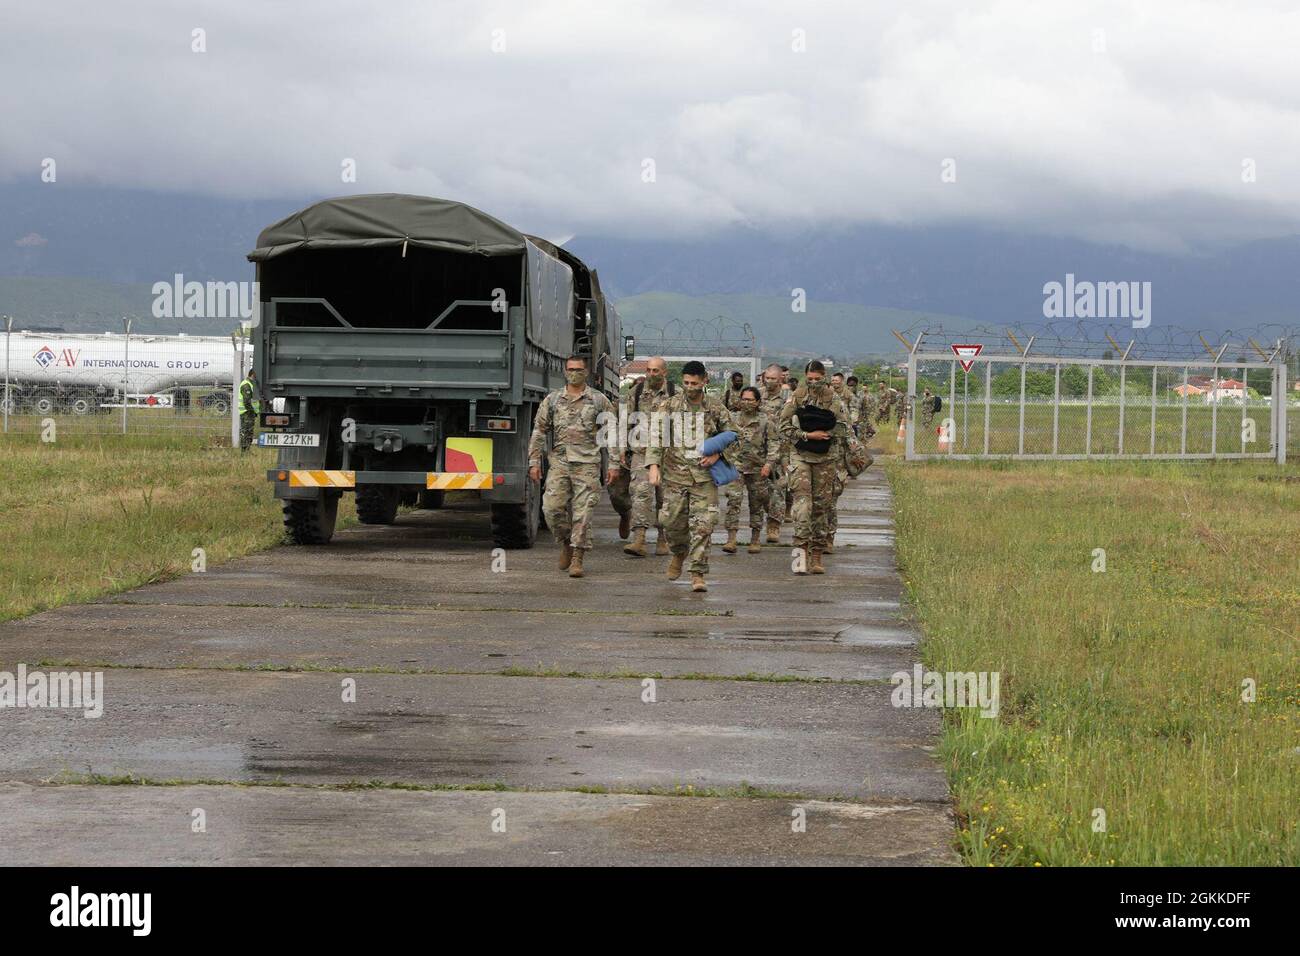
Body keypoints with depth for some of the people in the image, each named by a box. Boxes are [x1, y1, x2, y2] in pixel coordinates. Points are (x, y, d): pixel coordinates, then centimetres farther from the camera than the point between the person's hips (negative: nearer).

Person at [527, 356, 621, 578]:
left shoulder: (599, 401, 5)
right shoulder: (552, 400, 10)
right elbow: (538, 432, 12)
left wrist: (614, 465, 0)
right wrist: (534, 462, 4)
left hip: (587, 464, -2)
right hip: (558, 462, 2)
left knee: (583, 512, -6)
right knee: (552, 508, -6)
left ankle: (577, 559, -2)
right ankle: (566, 543, 19)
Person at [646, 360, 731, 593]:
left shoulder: (715, 408, 3)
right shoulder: (669, 406, 1)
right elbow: (655, 436, -3)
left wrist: (717, 455, -4)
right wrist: (653, 465, -16)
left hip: (704, 475, -1)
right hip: (675, 473, 1)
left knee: (702, 525, -8)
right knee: (673, 521, 5)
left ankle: (697, 574, -3)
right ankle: (679, 553, 37)